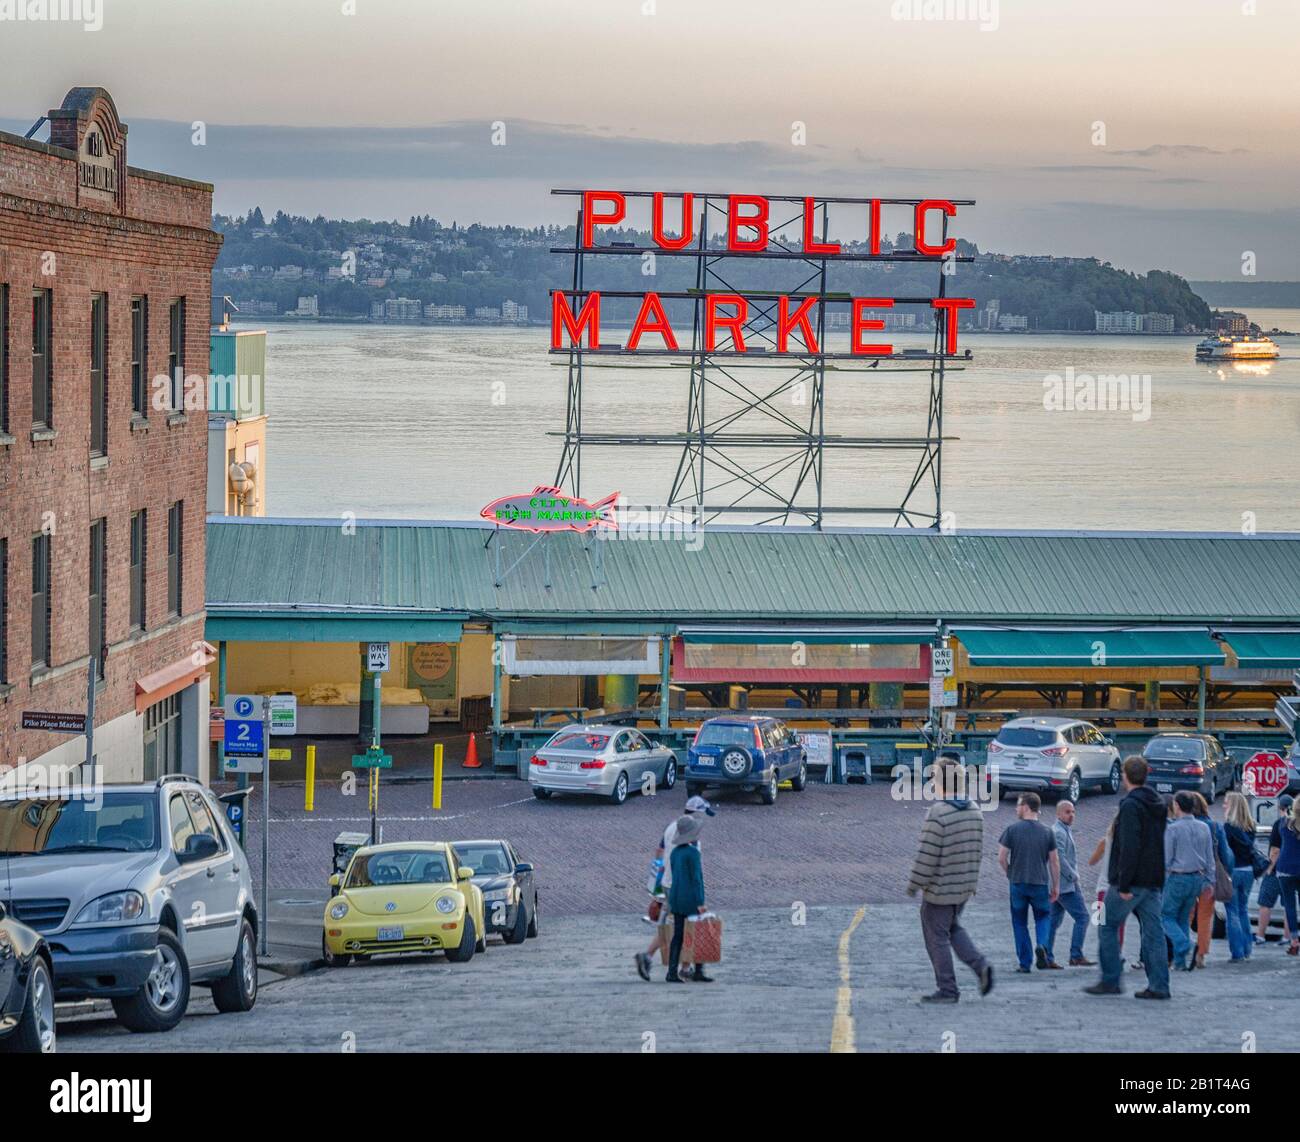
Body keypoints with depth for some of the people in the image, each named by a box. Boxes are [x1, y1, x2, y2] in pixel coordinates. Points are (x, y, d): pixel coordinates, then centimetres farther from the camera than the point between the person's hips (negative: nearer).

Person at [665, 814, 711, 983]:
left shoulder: (675, 852, 10)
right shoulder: (692, 852, -14)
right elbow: (696, 878, -17)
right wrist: (700, 903, -17)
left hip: (676, 897, 7)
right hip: (691, 898, -7)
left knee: (678, 936, 7)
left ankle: (672, 972, 3)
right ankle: (698, 971, 3)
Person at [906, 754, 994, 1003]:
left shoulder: (938, 814, -22)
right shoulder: (974, 810, 2)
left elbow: (927, 855, -21)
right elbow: (978, 848, 10)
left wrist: (914, 884, -9)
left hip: (941, 887, -7)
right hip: (965, 884, 7)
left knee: (937, 936, 5)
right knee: (953, 927, 25)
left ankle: (947, 990, 9)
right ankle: (980, 966, 7)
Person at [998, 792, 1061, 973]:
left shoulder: (1012, 830, -6)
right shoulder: (1047, 832, 1)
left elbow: (1001, 858, -7)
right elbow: (1054, 861, 2)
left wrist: (1010, 874, 10)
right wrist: (1056, 886, 10)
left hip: (1018, 883, -1)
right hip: (1040, 883, 1)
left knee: (1020, 922, 10)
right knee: (1043, 917, 16)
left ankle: (1025, 963, 9)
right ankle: (1041, 945, -13)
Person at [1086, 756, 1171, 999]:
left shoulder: (1130, 806, -14)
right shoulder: (1158, 806, 14)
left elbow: (1129, 848, -21)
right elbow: (1163, 844, 19)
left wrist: (1124, 884, -21)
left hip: (1131, 881, -8)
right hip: (1153, 882, 8)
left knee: (1108, 927, 4)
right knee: (1153, 932, 5)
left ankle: (1110, 981, 4)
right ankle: (1159, 986, 2)